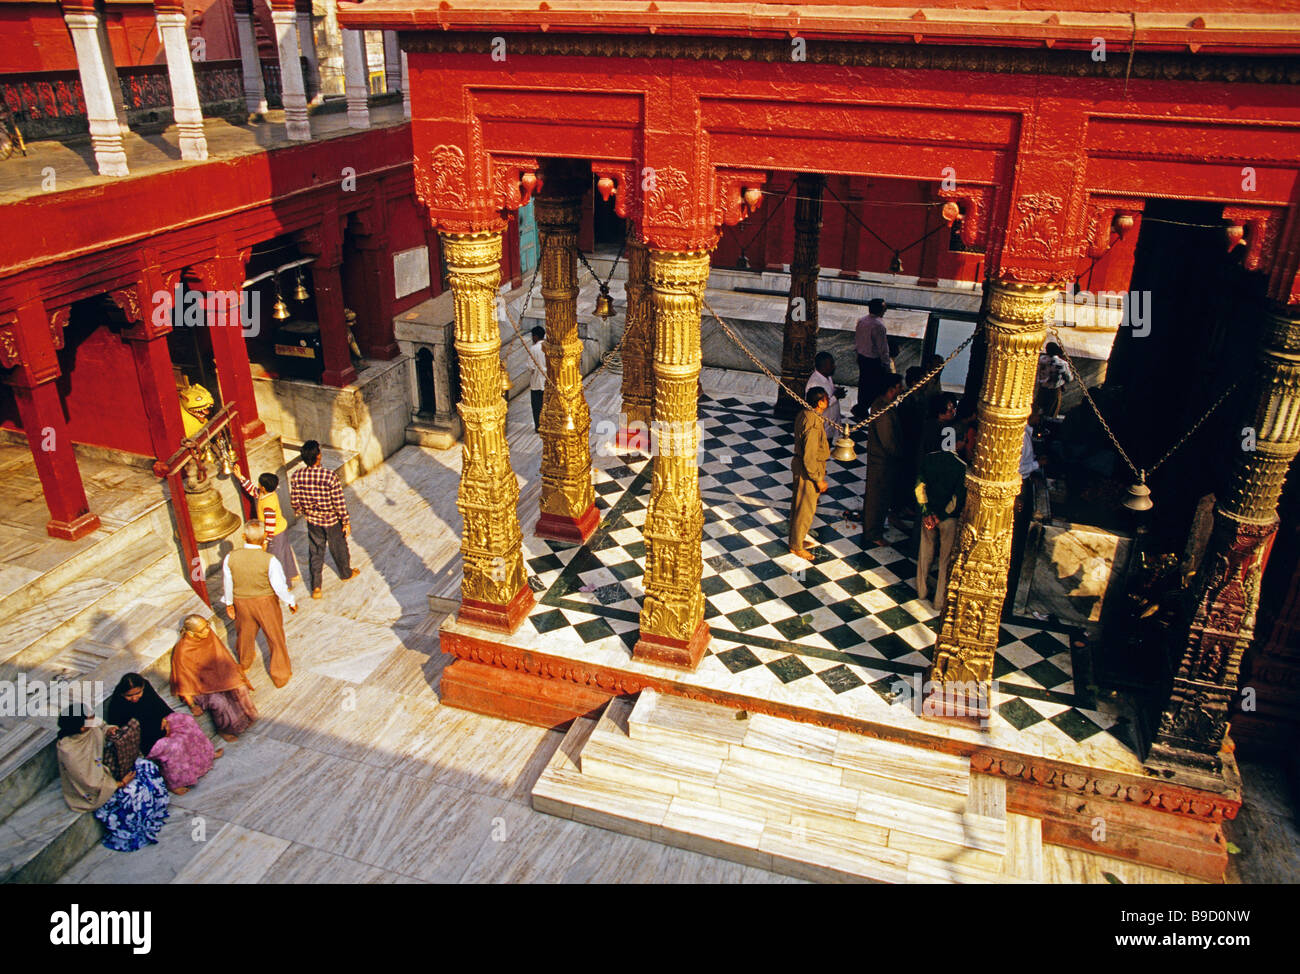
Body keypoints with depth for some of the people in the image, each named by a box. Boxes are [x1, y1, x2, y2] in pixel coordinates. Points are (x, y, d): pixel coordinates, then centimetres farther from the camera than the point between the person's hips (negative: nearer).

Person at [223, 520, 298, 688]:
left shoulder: (230, 558, -18)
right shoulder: (269, 560, -28)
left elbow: (227, 584, -3)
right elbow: (279, 586, -21)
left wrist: (228, 603, 13)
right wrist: (291, 602, -4)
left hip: (241, 602, 4)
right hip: (266, 602, -3)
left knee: (246, 633, 29)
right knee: (276, 638, 16)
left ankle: (244, 663, 57)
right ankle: (280, 675, 29)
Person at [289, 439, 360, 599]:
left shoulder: (296, 476, -17)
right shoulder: (330, 476, -29)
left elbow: (294, 501, -4)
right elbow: (339, 503, -21)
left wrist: (300, 512, 18)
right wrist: (346, 522, -7)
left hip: (312, 521, 3)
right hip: (332, 520, -3)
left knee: (315, 552, 19)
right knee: (339, 549, 22)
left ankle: (316, 586, 21)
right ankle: (346, 573, 46)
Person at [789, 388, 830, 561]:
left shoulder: (804, 414, -1)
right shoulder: (814, 425, -31)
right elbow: (809, 458, -27)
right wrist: (819, 480, -18)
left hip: (799, 465, 9)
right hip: (808, 471, -9)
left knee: (799, 505, 22)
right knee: (805, 509, 6)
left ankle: (797, 539, 39)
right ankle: (796, 546, 21)